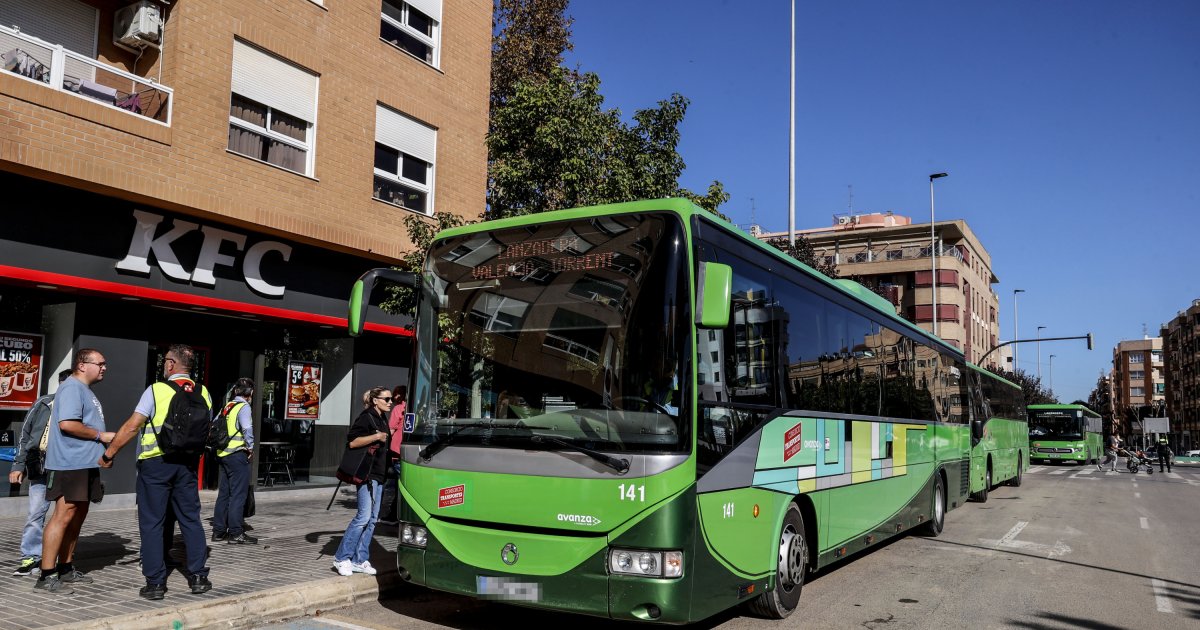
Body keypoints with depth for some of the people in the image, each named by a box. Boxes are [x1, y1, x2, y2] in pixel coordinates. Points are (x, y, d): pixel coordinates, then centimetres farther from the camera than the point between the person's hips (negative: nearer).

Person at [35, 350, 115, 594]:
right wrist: (100, 435, -15)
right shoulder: (72, 388, -12)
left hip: (85, 464, 11)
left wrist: (104, 438, 15)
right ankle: (47, 576, -8)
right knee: (64, 515, -11)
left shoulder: (85, 390, 20)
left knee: (77, 516, 13)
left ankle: (66, 569, 22)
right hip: (70, 464, -11)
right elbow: (67, 424, -23)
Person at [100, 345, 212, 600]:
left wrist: (109, 454, -1)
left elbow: (132, 427, -11)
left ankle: (155, 582, 6)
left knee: (151, 522, 4)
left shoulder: (156, 390, -11)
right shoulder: (203, 394, 4)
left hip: (155, 464, -4)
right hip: (188, 463, 4)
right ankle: (198, 576, 14)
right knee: (191, 519, 12)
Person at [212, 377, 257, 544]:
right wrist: (250, 447, -9)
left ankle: (219, 531, 19)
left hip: (223, 454, 8)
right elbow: (247, 429, -21)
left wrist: (219, 444, 19)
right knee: (238, 494, -5)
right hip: (237, 454, -8)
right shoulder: (243, 407, -10)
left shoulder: (227, 407, 15)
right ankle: (235, 533, -3)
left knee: (224, 493, 13)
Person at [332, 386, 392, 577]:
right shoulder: (366, 418, -9)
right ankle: (341, 557, -2)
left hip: (379, 475, 9)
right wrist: (376, 436, -21)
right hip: (367, 473, -9)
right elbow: (352, 442, -18)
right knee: (364, 516, -13)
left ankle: (360, 560, 12)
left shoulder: (383, 420, 18)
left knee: (372, 519, 7)